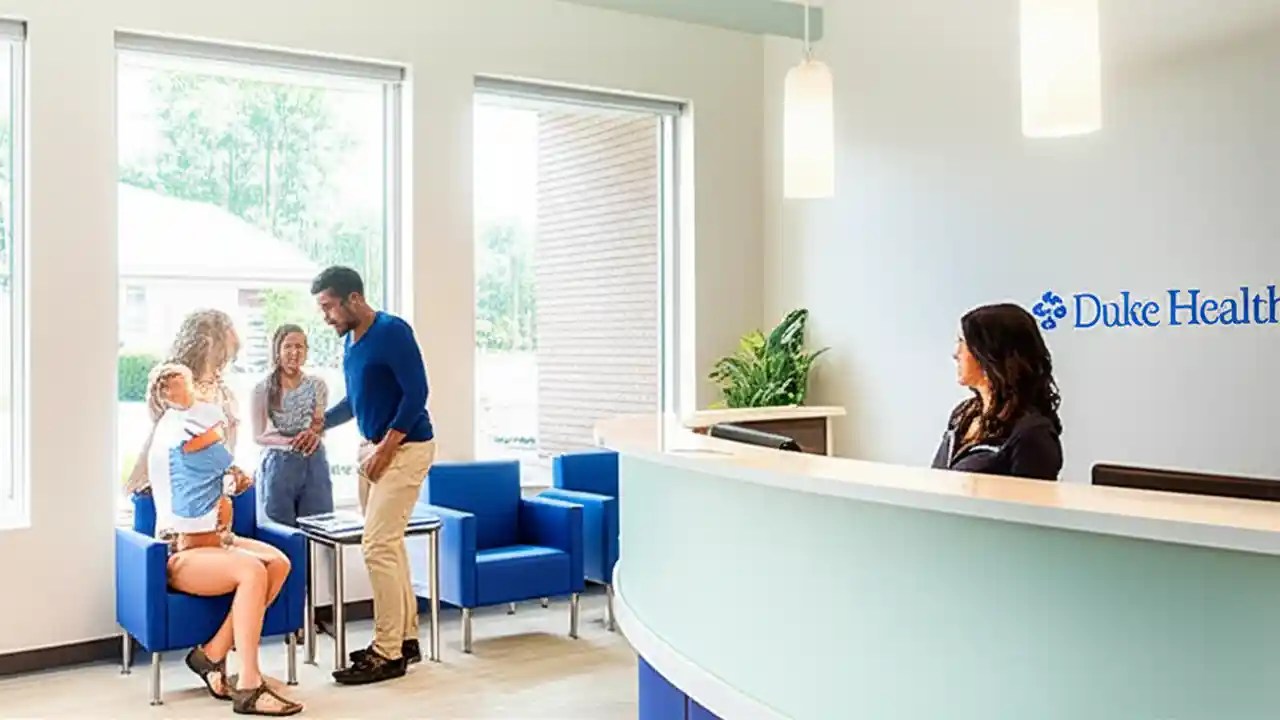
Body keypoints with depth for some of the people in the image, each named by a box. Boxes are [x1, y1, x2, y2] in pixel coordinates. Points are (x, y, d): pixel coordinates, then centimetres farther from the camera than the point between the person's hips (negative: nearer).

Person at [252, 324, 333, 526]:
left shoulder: (317, 385, 5)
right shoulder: (263, 390, -2)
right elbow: (259, 436, -2)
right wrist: (293, 441, -17)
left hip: (314, 464, 2)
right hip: (279, 465, -2)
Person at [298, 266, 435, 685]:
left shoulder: (393, 332, -16)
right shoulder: (350, 340, 11)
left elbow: (416, 392, -20)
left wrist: (386, 448, -20)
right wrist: (320, 425, 13)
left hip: (404, 448, -9)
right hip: (372, 446, 9)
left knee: (379, 545, -10)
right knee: (388, 543, 11)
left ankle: (388, 654, -3)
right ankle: (405, 638, 20)